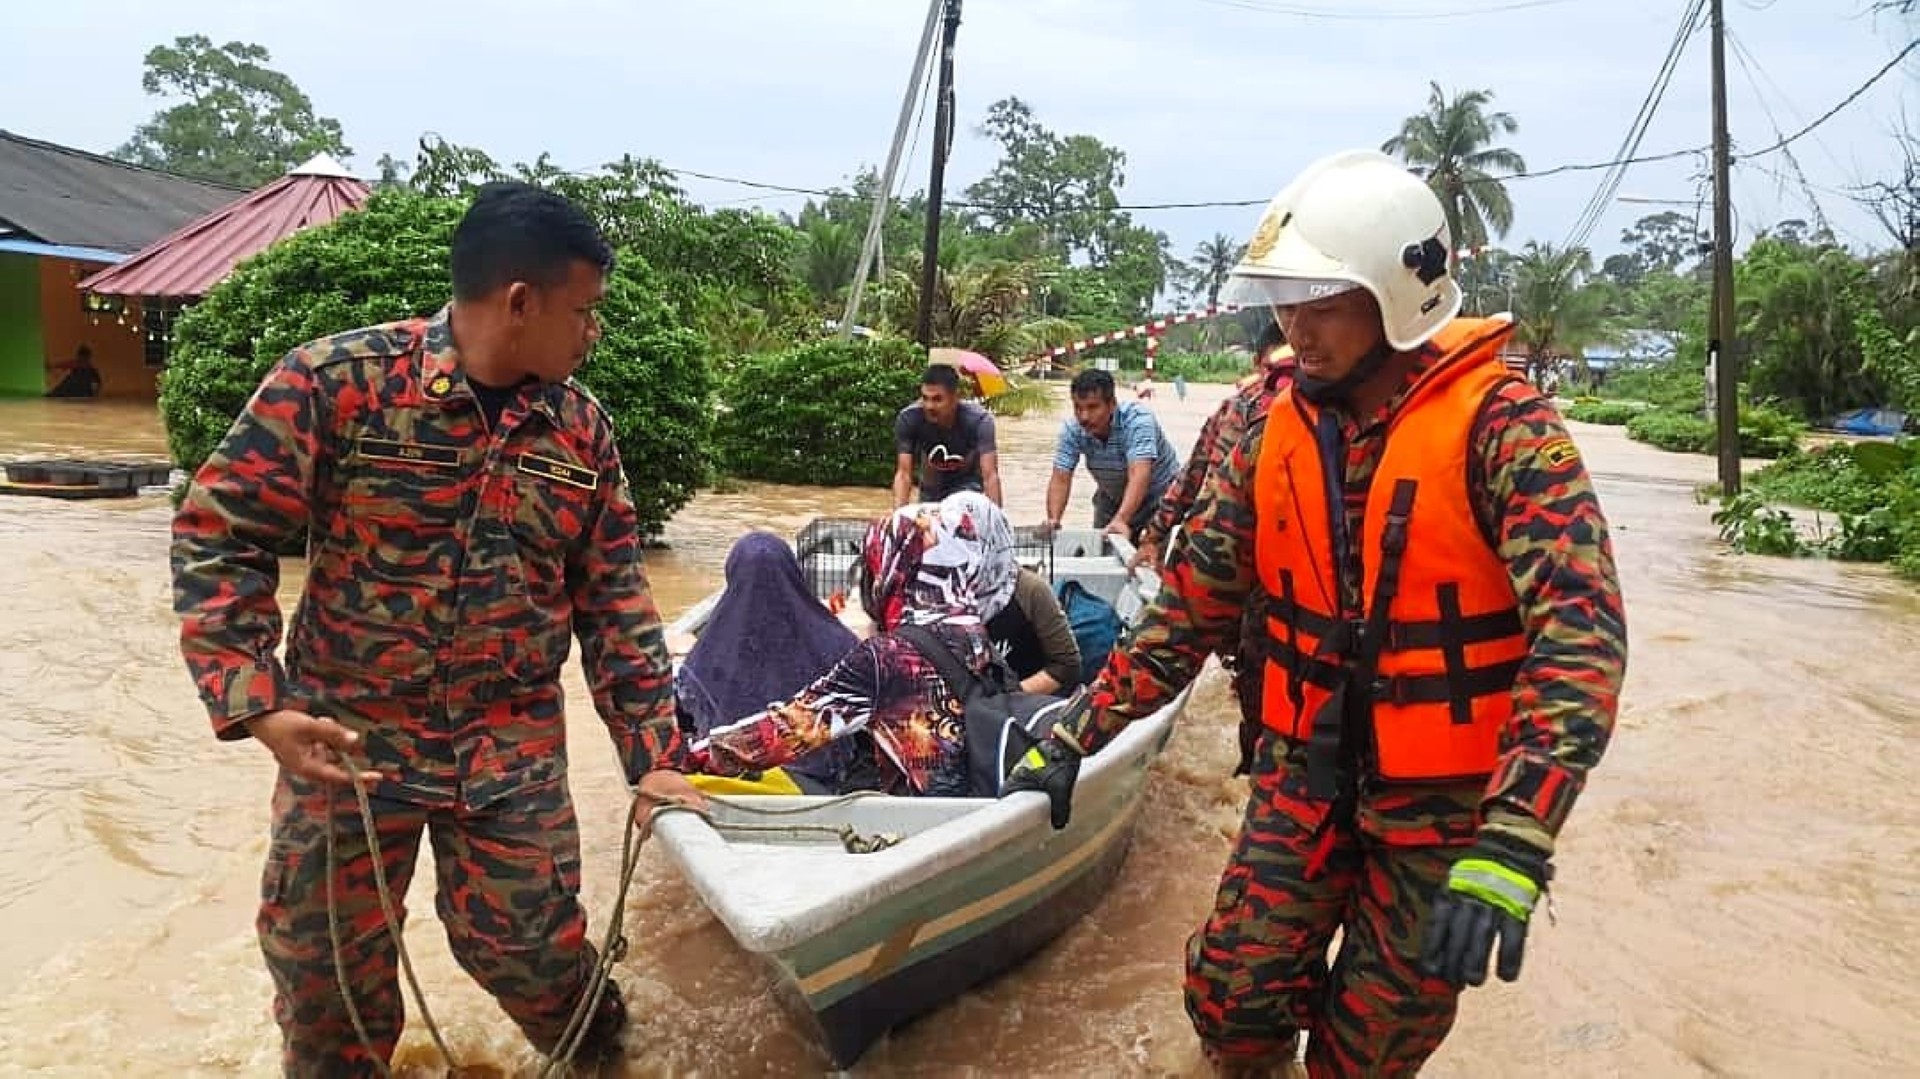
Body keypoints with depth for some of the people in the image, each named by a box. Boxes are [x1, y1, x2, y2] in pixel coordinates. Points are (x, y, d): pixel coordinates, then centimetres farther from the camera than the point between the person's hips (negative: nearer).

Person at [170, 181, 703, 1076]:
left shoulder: (582, 429, -1)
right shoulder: (335, 381, -13)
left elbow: (615, 602, 3)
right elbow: (219, 533, -8)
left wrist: (652, 755, 0)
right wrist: (255, 702, -18)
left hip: (515, 749, 2)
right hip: (347, 737, -1)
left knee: (527, 944, 8)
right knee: (324, 962, 12)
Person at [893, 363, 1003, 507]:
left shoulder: (978, 420, -32)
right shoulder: (908, 419, -28)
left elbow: (990, 475, -37)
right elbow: (903, 473, -30)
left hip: (968, 486, -3)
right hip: (931, 489, 3)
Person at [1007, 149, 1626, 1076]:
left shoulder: (1496, 425, -17)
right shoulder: (1277, 430, -1)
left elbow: (1581, 628, -26)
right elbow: (1194, 600, 4)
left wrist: (1511, 846, -36)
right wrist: (1080, 735, 1)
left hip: (1443, 793, -3)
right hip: (1307, 768, 4)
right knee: (1232, 997, 4)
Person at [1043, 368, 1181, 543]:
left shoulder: (1137, 419, -31)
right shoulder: (1072, 429, -18)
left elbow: (1138, 475, -43)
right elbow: (1060, 479, -21)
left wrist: (1121, 520, -56)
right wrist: (1053, 520, -39)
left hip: (1159, 495, -4)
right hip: (1113, 499, 4)